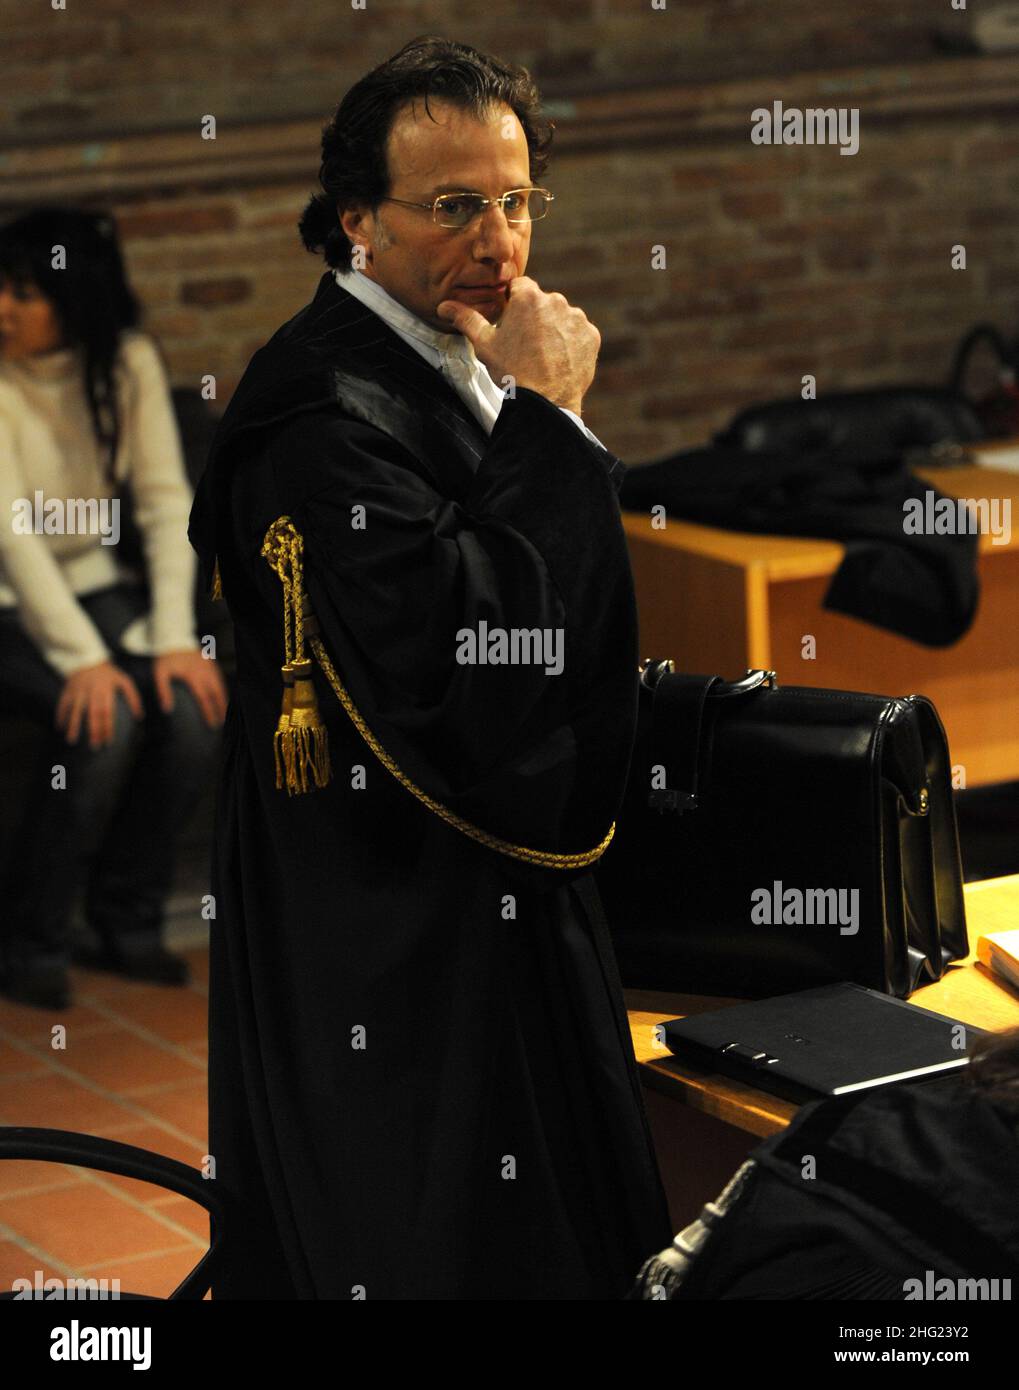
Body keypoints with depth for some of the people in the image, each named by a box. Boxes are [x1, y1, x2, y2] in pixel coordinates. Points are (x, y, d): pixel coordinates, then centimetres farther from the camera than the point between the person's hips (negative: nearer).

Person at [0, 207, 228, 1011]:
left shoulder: (130, 362, -3)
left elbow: (166, 500, -5)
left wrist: (173, 637, -17)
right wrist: (82, 657, -31)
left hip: (98, 585, 4)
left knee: (194, 705, -22)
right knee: (103, 720, -30)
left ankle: (127, 921, -3)